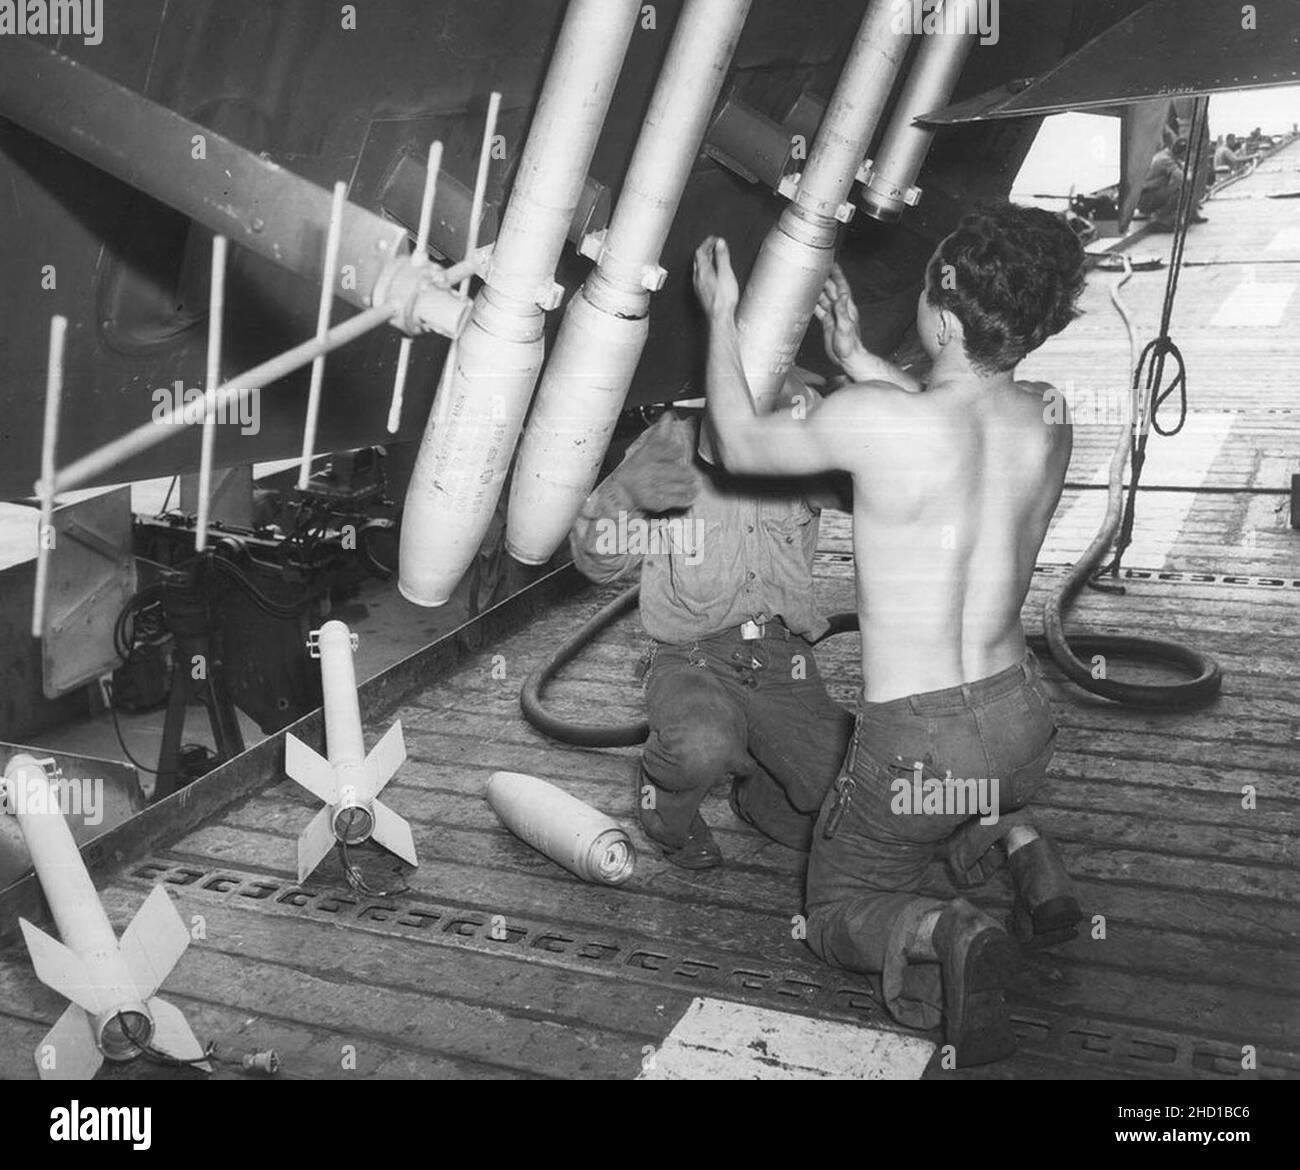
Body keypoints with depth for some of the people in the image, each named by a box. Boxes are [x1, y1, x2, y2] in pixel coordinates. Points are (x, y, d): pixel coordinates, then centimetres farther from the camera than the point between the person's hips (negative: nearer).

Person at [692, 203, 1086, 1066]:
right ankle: (1025, 849, 14)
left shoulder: (873, 419, -23)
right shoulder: (1050, 418, -6)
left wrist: (721, 314, 8)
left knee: (840, 914, 18)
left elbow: (739, 445, -4)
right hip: (1023, 720, 6)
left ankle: (943, 935, -14)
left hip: (912, 742, -6)